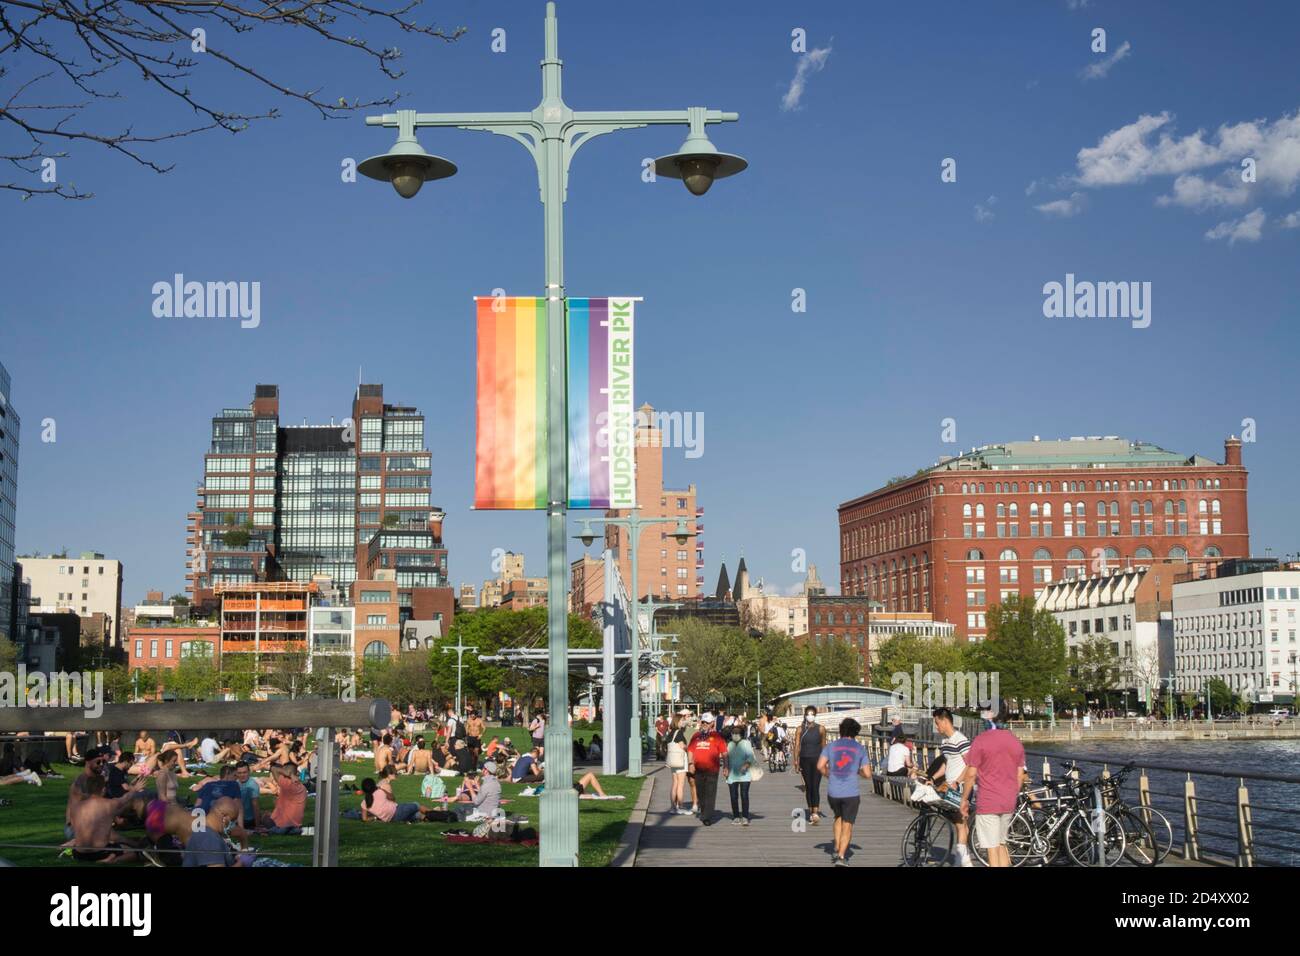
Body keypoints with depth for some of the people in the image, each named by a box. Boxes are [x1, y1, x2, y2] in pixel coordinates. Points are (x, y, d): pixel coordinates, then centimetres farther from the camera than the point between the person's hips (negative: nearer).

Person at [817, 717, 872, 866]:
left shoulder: (830, 746, 5)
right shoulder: (860, 749, 4)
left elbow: (820, 766, -7)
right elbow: (867, 774, 1)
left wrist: (828, 775, 11)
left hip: (832, 792, 2)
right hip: (851, 793, -2)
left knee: (838, 818, 26)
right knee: (847, 825, 5)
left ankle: (837, 849, 20)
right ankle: (841, 856, -6)